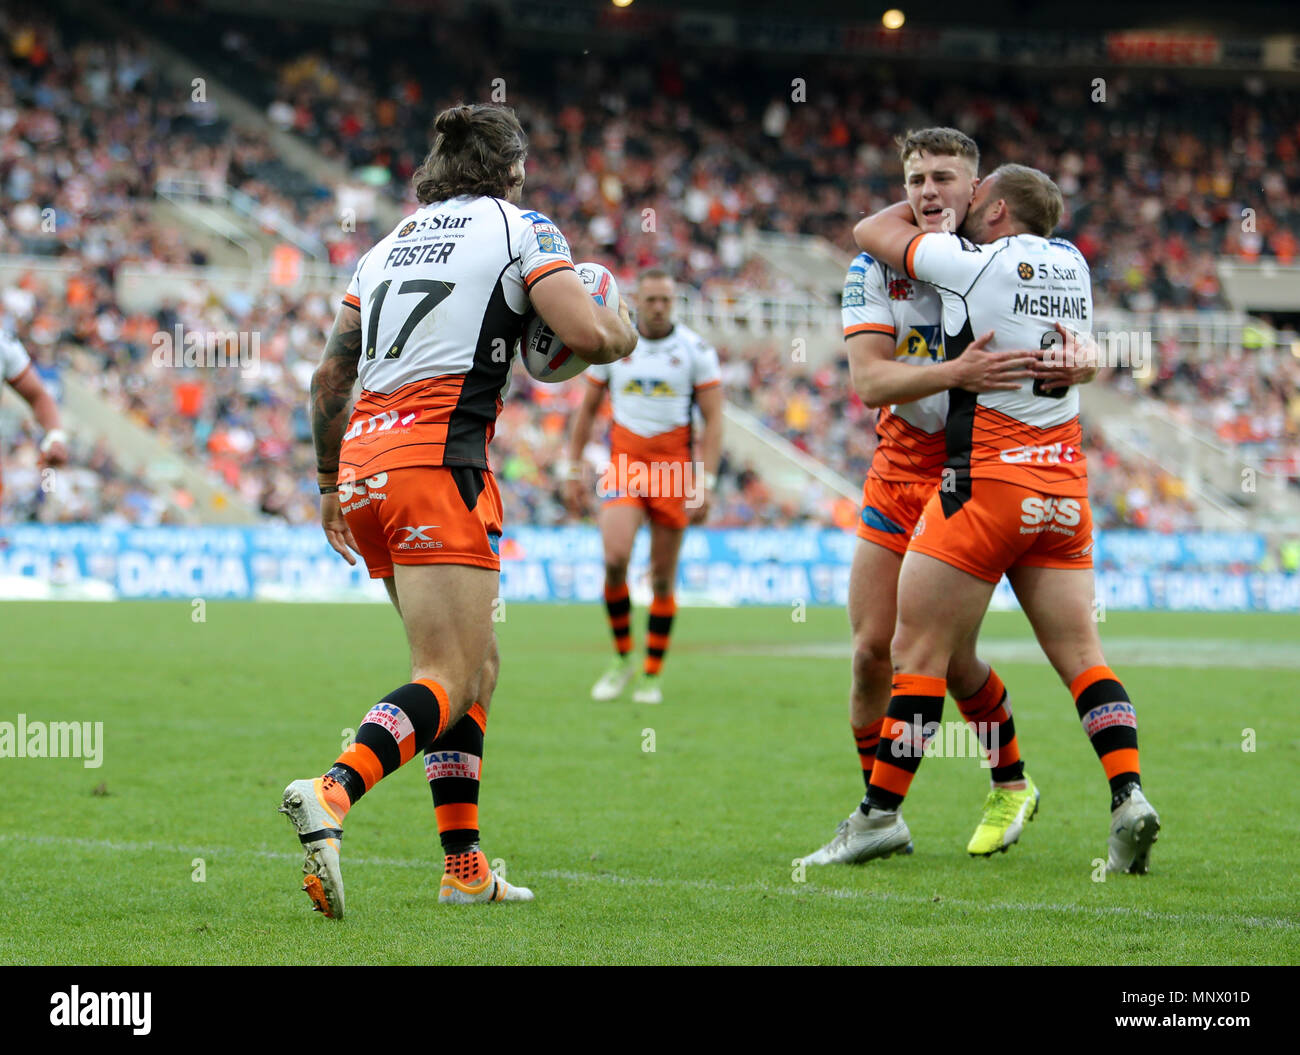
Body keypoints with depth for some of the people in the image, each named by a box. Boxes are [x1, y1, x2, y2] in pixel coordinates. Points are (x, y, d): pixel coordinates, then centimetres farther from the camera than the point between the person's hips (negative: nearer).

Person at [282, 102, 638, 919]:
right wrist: (625, 333, 14)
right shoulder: (519, 228, 4)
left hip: (364, 457, 7)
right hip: (438, 458, -7)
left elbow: (330, 375, 21)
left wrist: (332, 484, 30)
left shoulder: (389, 245, 22)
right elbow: (586, 333, -9)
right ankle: (333, 794, -36)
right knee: (452, 680, -11)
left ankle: (464, 866, 13)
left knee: (477, 664, 17)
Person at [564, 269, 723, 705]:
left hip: (674, 467, 0)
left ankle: (652, 676, 16)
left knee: (663, 578, 3)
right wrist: (573, 471, 9)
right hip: (624, 463, 0)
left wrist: (705, 483, -10)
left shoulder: (696, 350, -1)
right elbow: (587, 410, 13)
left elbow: (714, 420, -1)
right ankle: (621, 658, 1)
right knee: (615, 559, -19)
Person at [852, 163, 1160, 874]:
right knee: (1079, 652, 5)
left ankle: (883, 814, 3)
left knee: (918, 650, 1)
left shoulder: (970, 262, -8)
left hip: (987, 480, -6)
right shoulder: (1072, 265, 10)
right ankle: (1129, 795, -10)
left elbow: (870, 231, 7)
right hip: (1064, 486, 6)